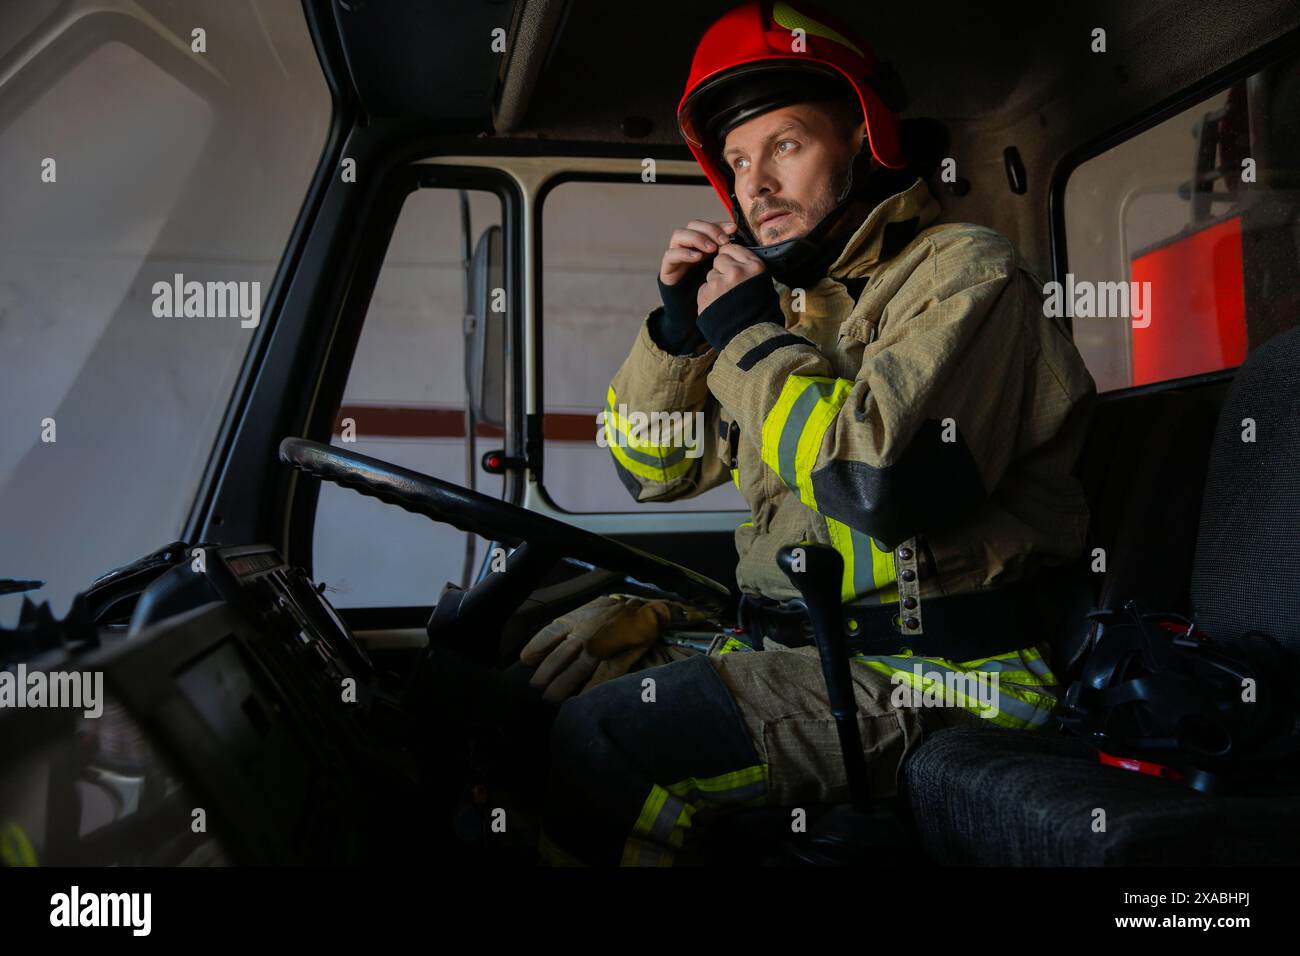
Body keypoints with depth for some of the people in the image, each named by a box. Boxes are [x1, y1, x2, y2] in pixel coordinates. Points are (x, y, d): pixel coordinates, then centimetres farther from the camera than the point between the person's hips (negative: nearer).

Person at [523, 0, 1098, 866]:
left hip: (930, 674, -8)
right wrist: (679, 319, 4)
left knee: (591, 748, -24)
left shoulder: (963, 271, -7)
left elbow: (886, 479, -26)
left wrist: (747, 337, -12)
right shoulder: (791, 293, 16)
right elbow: (654, 469, 19)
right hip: (790, 647, 8)